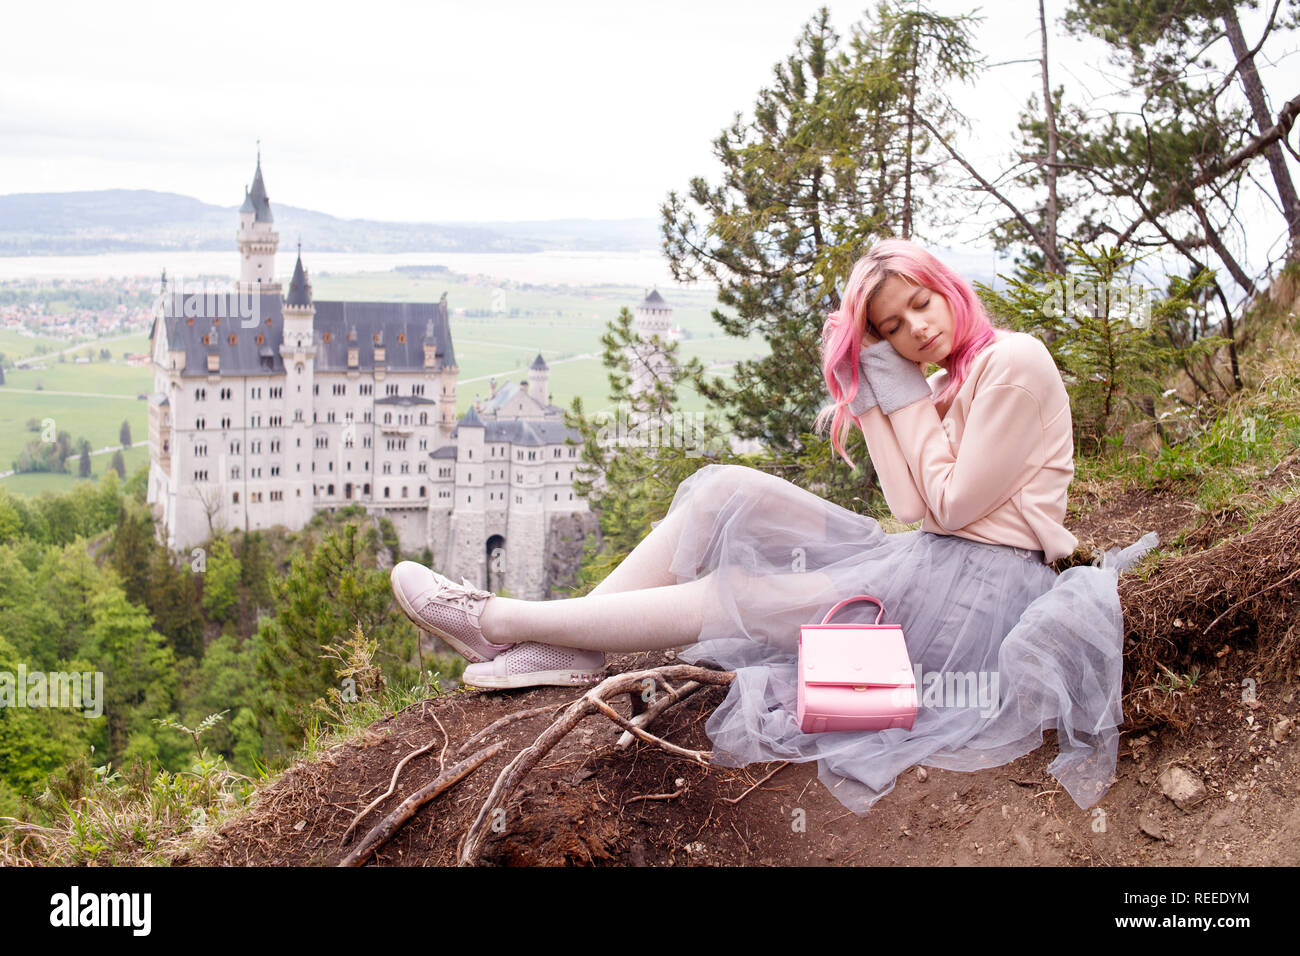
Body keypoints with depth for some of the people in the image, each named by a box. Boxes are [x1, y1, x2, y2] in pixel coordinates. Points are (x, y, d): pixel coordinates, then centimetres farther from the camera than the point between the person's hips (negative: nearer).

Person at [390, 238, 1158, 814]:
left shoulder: (1014, 362, -12)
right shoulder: (954, 381, 15)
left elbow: (953, 504, -13)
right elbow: (918, 507, 3)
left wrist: (925, 411, -4)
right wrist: (884, 390, 2)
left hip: (983, 584, -9)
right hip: (937, 564, 9)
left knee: (741, 597, -12)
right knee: (729, 490, -3)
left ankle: (505, 621, -5)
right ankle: (563, 645, -8)